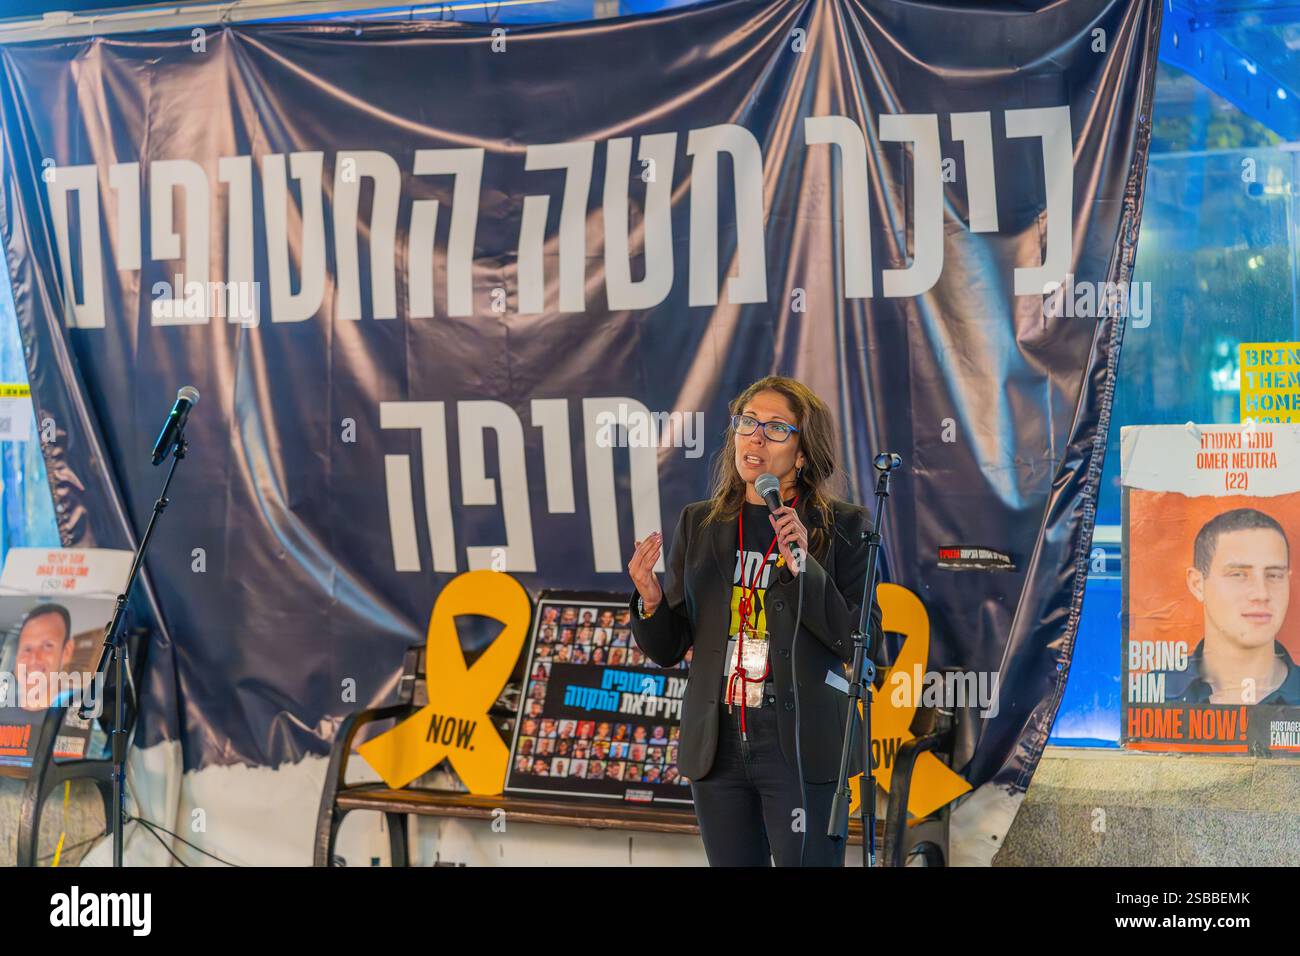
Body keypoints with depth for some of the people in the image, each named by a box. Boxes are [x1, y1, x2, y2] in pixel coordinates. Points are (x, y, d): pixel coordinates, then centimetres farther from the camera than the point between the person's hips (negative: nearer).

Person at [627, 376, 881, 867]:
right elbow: (667, 649, 10)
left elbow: (862, 642, -8)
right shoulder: (698, 523, 8)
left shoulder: (843, 526, -2)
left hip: (802, 747, -4)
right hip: (716, 745, 4)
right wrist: (650, 601, -11)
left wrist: (803, 567, -18)